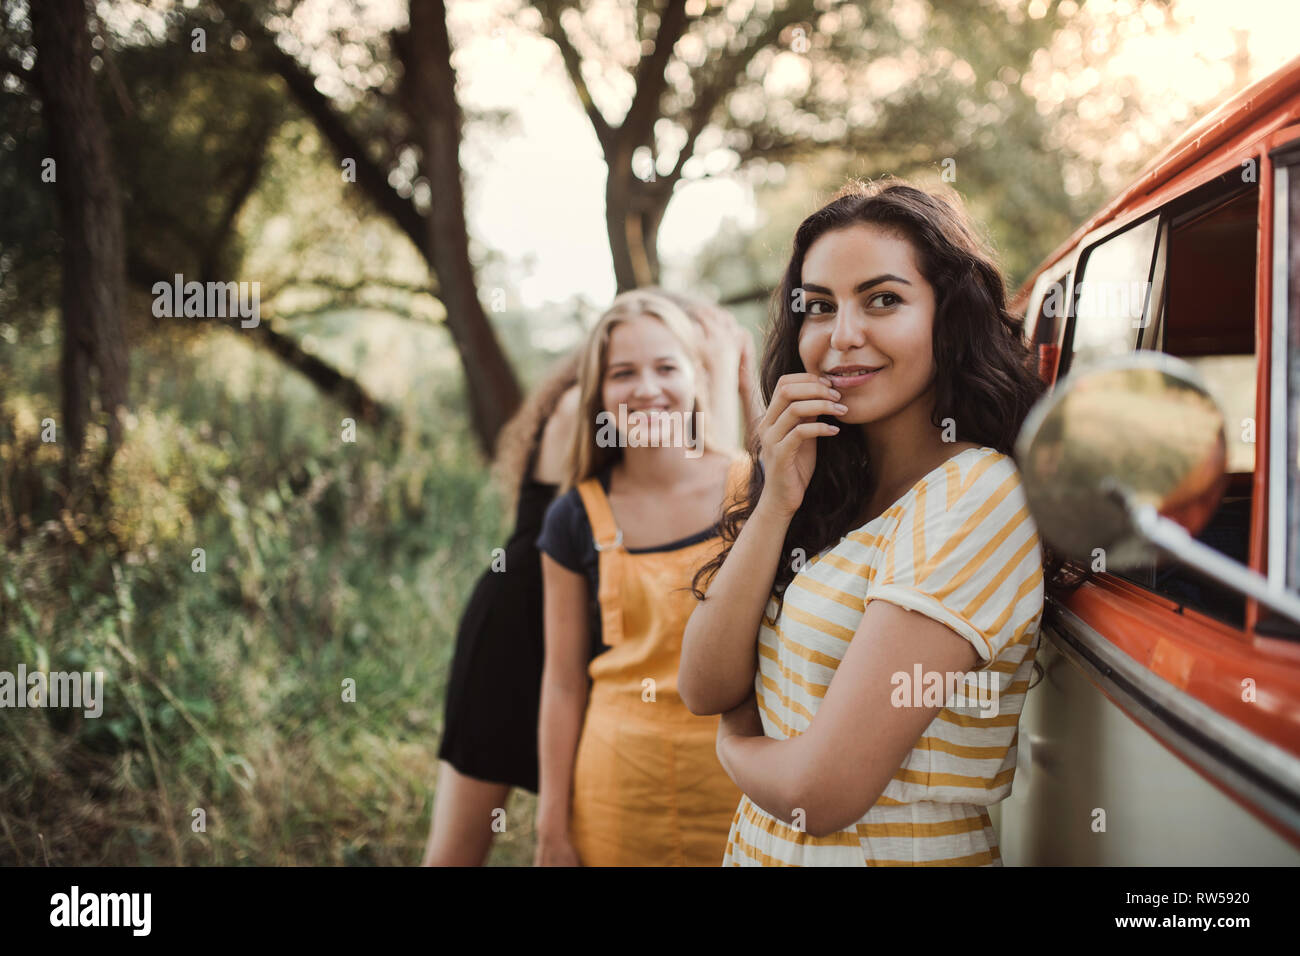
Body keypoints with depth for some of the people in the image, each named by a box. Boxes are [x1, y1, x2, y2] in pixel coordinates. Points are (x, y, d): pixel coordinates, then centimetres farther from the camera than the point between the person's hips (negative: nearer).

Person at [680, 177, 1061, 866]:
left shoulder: (974, 498, -21)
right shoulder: (840, 489, 3)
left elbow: (822, 792, -25)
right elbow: (704, 687, -5)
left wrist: (736, 743, -4)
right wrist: (777, 505, -14)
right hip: (758, 845, 7)